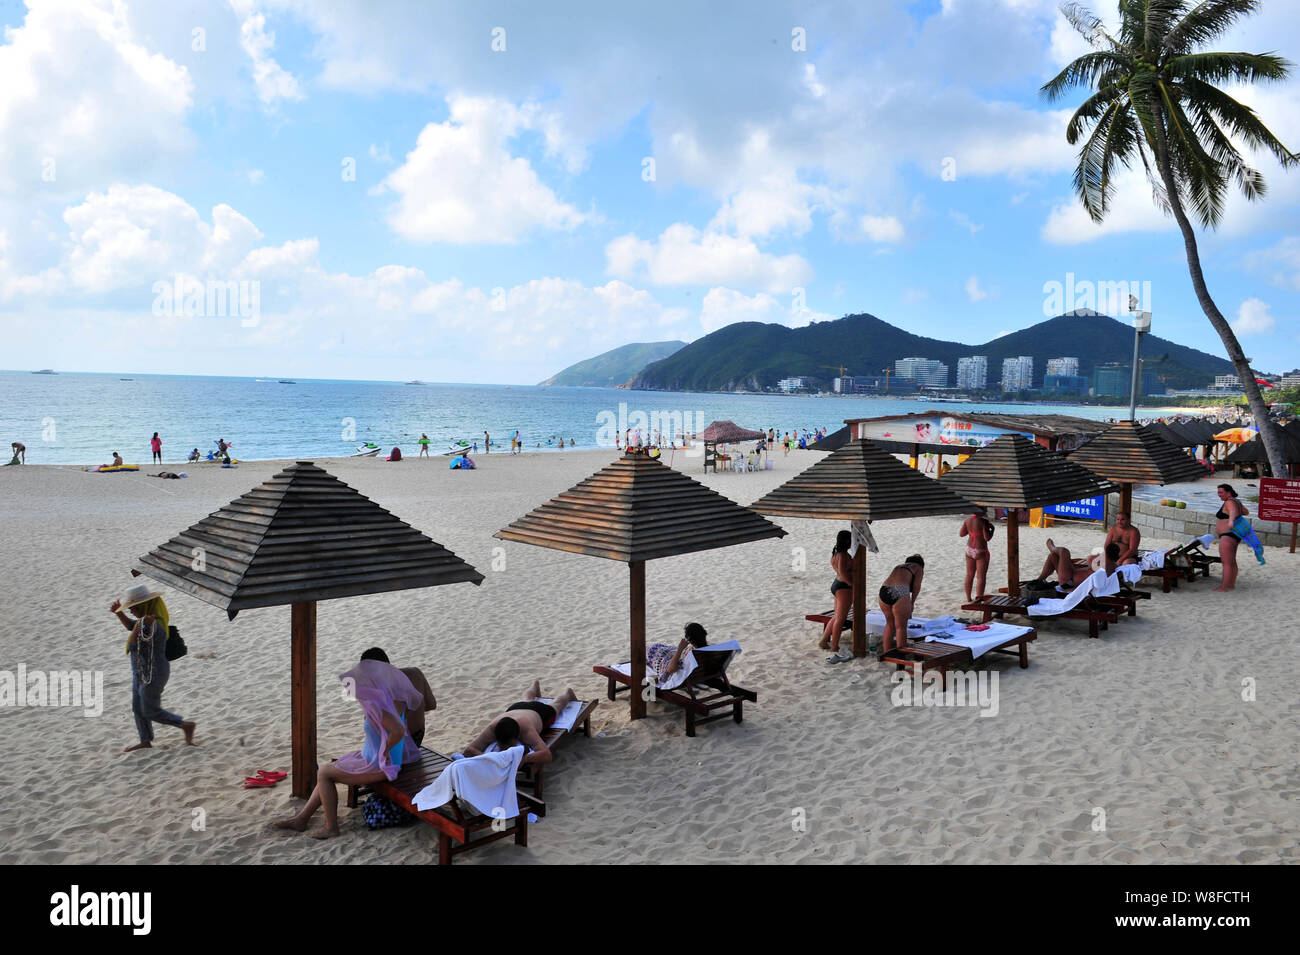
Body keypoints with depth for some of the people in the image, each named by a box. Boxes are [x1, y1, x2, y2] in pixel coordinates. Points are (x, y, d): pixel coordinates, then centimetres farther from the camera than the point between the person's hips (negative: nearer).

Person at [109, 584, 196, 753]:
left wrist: (140, 625, -30)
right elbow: (131, 625, 18)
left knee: (151, 712, 4)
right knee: (138, 708, 19)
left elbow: (131, 644, -28)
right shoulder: (151, 618, 1)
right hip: (142, 671, 10)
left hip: (152, 675, -10)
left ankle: (186, 725, 15)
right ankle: (145, 741, 33)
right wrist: (118, 612, 5)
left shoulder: (151, 625, -28)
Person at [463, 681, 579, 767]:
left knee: (557, 705, 35)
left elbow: (547, 755, -64)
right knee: (527, 699, 42)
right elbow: (468, 750, -49)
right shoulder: (492, 728, -47)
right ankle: (535, 686, 78)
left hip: (539, 712, -3)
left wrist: (523, 759, -79)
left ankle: (568, 693, 70)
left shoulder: (526, 730, -54)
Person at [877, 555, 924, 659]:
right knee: (901, 627, 8)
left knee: (890, 623, 23)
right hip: (900, 593, -5)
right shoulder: (918, 568, 19)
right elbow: (916, 586, 3)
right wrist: (912, 603, 14)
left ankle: (886, 653, 27)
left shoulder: (898, 567, 34)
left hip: (883, 591, 5)